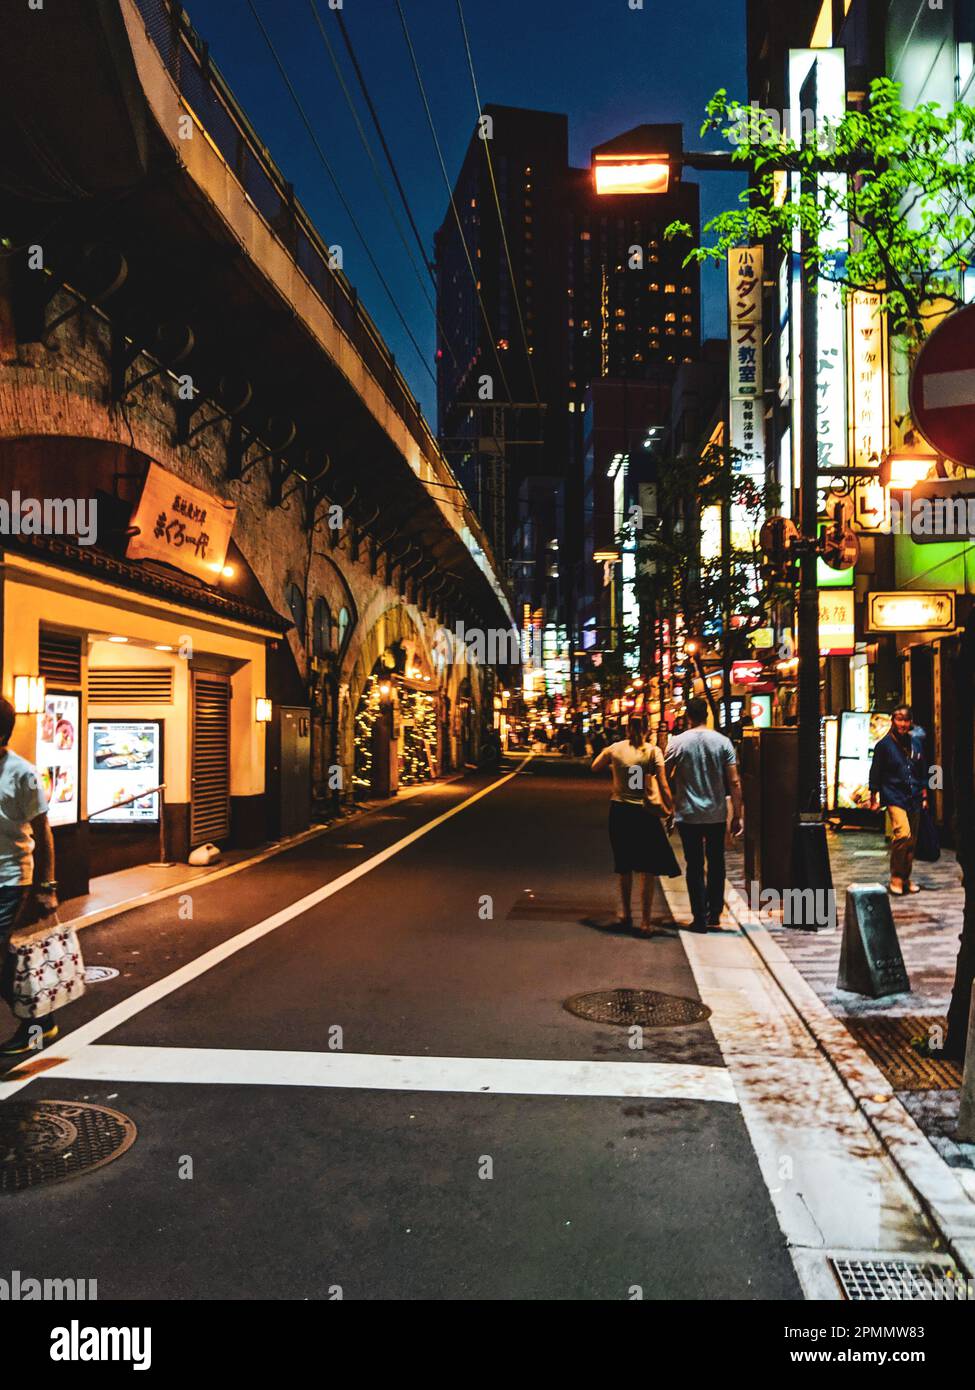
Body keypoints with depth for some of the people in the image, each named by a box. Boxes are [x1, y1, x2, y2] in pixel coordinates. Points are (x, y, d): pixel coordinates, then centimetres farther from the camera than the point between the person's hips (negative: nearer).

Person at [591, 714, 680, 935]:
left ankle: (625, 914, 31)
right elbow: (663, 785, -11)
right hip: (645, 812, -3)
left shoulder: (615, 748, 0)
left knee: (624, 866, 19)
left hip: (619, 811, 3)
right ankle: (646, 921, 5)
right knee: (648, 869, 7)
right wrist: (670, 808, -3)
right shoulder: (653, 751, -8)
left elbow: (595, 767, 15)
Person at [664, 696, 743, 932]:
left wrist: (669, 808, 10)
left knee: (695, 865, 6)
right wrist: (737, 815, 0)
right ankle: (714, 913, 23)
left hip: (688, 814, -2)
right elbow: (734, 782, -5)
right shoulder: (722, 742, -4)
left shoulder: (677, 742, -7)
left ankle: (700, 918, 6)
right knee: (716, 863, 17)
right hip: (717, 814, 2)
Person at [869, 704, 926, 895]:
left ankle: (905, 879, 21)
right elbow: (875, 774, 0)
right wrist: (874, 799, 0)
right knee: (903, 834, -22)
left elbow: (921, 772, 22)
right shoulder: (884, 745, -2)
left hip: (914, 799, 6)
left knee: (912, 841, 8)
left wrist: (923, 795, 19)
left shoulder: (915, 744, 13)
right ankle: (896, 879, -11)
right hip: (894, 797, -6)